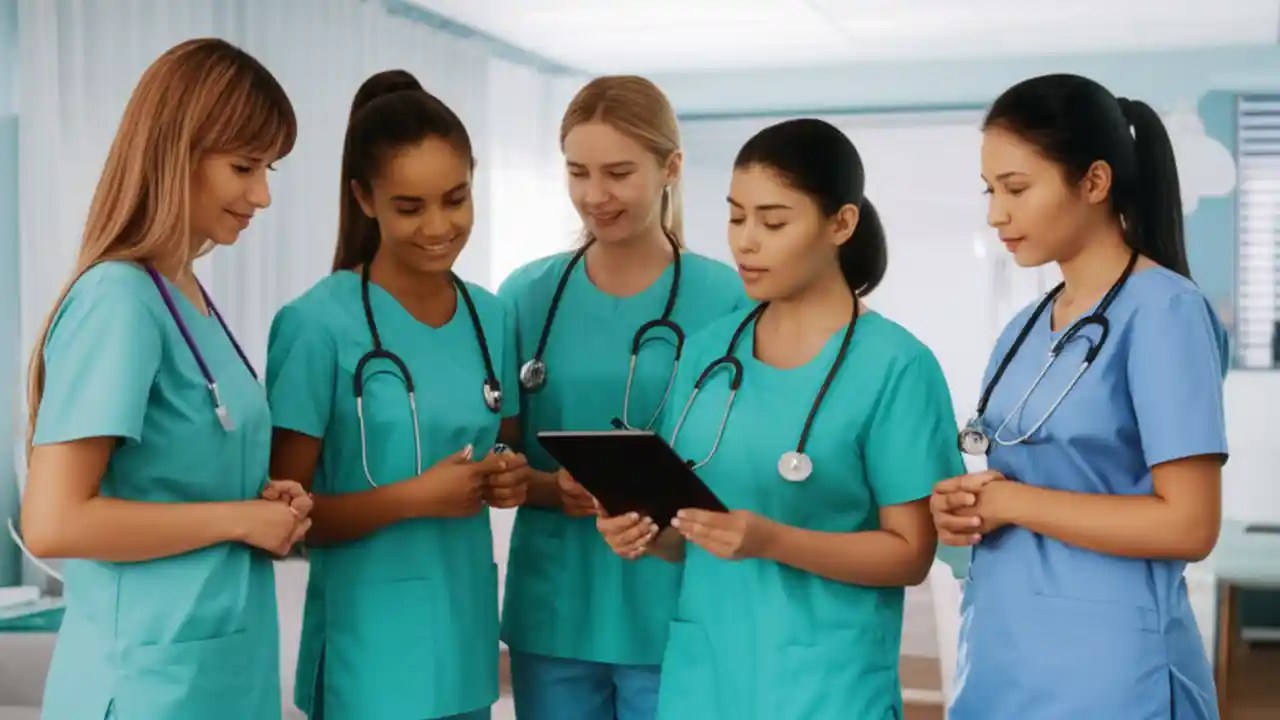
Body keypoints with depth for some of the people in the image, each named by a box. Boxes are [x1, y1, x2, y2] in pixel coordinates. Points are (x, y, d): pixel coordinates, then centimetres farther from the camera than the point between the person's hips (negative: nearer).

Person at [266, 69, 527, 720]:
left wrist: (510, 481, -5)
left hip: (465, 636, 6)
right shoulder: (319, 323, -12)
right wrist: (414, 498, -22)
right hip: (370, 652, -5)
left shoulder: (491, 317, 5)